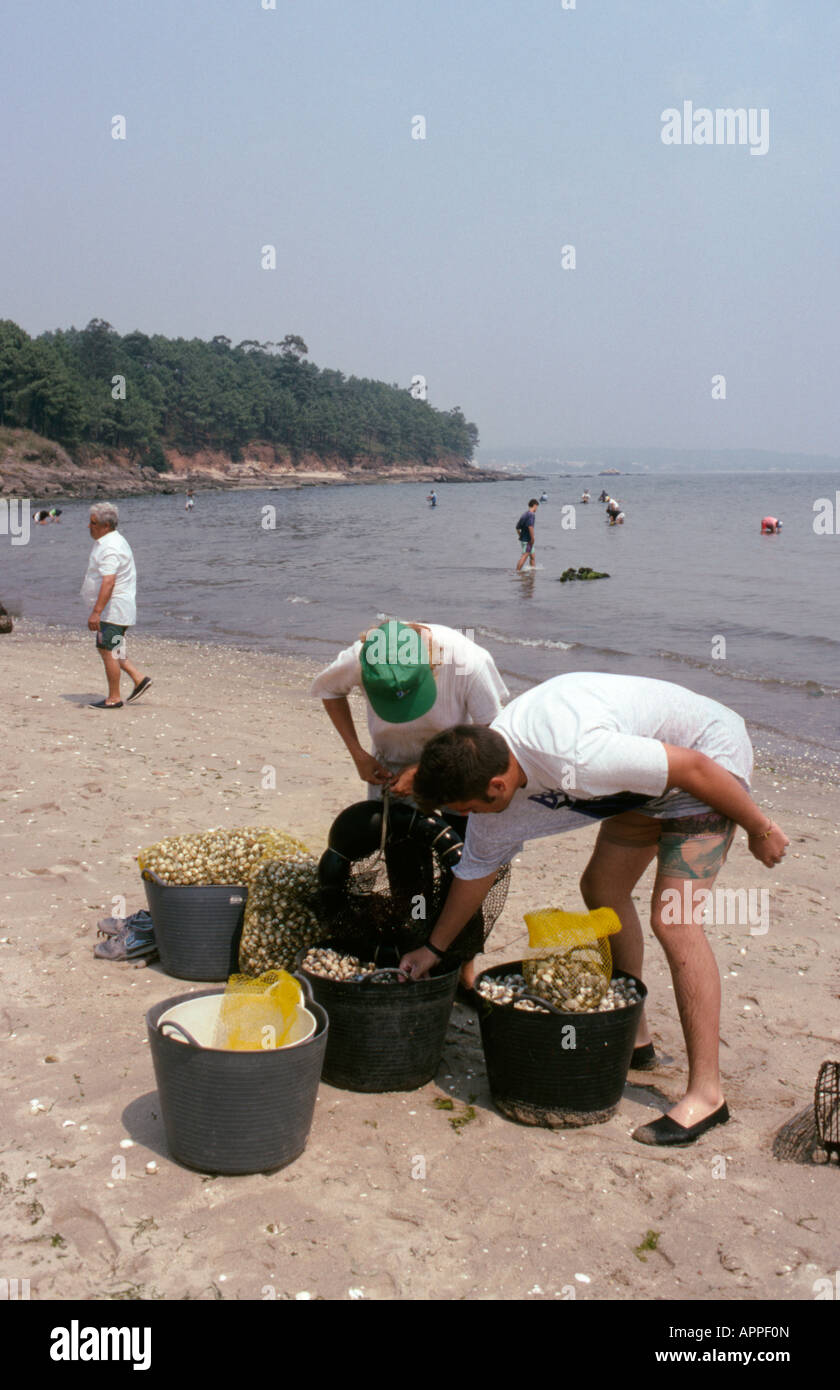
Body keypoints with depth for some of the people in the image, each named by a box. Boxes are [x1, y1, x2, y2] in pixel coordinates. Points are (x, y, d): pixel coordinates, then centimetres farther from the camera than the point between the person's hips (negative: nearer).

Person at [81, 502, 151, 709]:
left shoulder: (110, 548, -20)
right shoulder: (111, 541, 15)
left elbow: (108, 582, -30)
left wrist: (96, 612, -35)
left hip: (113, 608, -11)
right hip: (114, 608, 11)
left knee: (108, 651, -4)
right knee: (106, 649, 16)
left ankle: (113, 699, 3)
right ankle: (139, 679, 15)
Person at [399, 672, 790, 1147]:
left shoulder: (578, 760, -39)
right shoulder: (486, 765, -10)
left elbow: (695, 767, -29)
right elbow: (476, 868, 7)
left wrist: (760, 829, -14)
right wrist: (433, 948, 15)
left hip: (710, 758, -9)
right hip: (654, 763, 9)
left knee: (673, 919, -16)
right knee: (602, 888, 13)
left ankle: (706, 1093, -9)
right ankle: (634, 1037, 27)